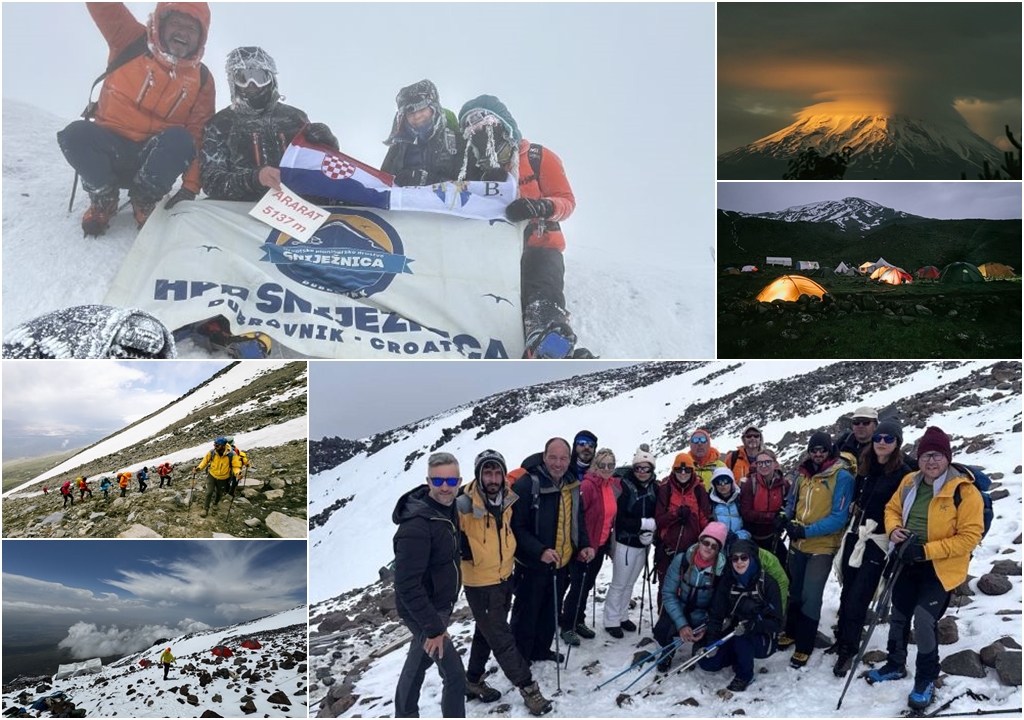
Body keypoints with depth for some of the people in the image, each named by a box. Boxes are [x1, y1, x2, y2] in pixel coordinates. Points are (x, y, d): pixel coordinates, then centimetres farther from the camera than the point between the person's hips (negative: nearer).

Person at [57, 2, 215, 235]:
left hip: (156, 158, 0)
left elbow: (199, 137, -4)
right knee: (76, 133, -29)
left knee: (180, 139, -30)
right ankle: (103, 199, -5)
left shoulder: (201, 79, -1)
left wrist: (191, 187, -15)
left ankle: (145, 201, -10)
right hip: (112, 150, 0)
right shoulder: (132, 41, -2)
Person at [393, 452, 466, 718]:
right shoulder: (417, 525, -29)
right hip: (424, 612, -9)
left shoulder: (448, 508, -1)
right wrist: (433, 627, -26)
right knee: (455, 675, -5)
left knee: (418, 664, 24)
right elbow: (407, 584, -30)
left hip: (438, 606, 9)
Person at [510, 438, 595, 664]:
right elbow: (516, 527, -21)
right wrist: (540, 551, -30)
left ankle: (541, 650, 40)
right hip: (532, 565, -7)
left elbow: (577, 520, 16)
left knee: (551, 611, 21)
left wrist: (584, 545, 1)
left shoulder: (572, 486, 2)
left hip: (561, 563, 7)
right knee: (526, 614, 5)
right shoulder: (527, 484, -21)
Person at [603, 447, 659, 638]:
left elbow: (657, 515, 4)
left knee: (630, 583, 18)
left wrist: (650, 532, -13)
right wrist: (644, 524, -20)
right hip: (625, 542, -6)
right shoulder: (625, 485, -16)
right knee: (619, 584, 3)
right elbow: (619, 517, -18)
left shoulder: (654, 488, 1)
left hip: (644, 543, 6)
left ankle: (623, 616, 32)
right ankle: (611, 621, 16)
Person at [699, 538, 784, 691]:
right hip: (732, 638, 4)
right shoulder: (727, 581, -4)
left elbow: (776, 622, -17)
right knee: (707, 662, -13)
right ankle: (741, 656, 14)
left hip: (762, 640, -4)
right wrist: (711, 642, -20)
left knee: (741, 635, -35)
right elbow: (716, 614, -7)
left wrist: (752, 625, -35)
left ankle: (745, 675, -9)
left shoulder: (768, 583, -15)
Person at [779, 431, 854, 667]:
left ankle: (804, 646, 11)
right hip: (797, 544, 6)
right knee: (794, 591, 18)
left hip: (821, 547, -6)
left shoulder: (842, 477, -15)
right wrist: (790, 521, -6)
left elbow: (839, 517, -19)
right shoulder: (802, 474, 3)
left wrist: (807, 531, -25)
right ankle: (791, 633, 37)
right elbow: (792, 502, 15)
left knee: (810, 597, -4)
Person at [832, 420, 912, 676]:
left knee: (857, 597, -4)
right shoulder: (865, 467, 10)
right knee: (848, 593, 12)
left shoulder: (904, 473, -9)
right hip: (855, 536, 6)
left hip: (878, 543, -6)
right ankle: (843, 639, 27)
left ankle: (847, 649, 9)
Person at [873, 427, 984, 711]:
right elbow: (892, 509, 13)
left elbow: (970, 536, -20)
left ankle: (926, 679, 8)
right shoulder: (909, 482, -2)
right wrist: (893, 530, -10)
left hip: (941, 568, -6)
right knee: (899, 615, 16)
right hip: (909, 563, 6)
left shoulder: (965, 491, -19)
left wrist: (927, 550, -26)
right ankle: (896, 665, 38)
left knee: (924, 619, -14)